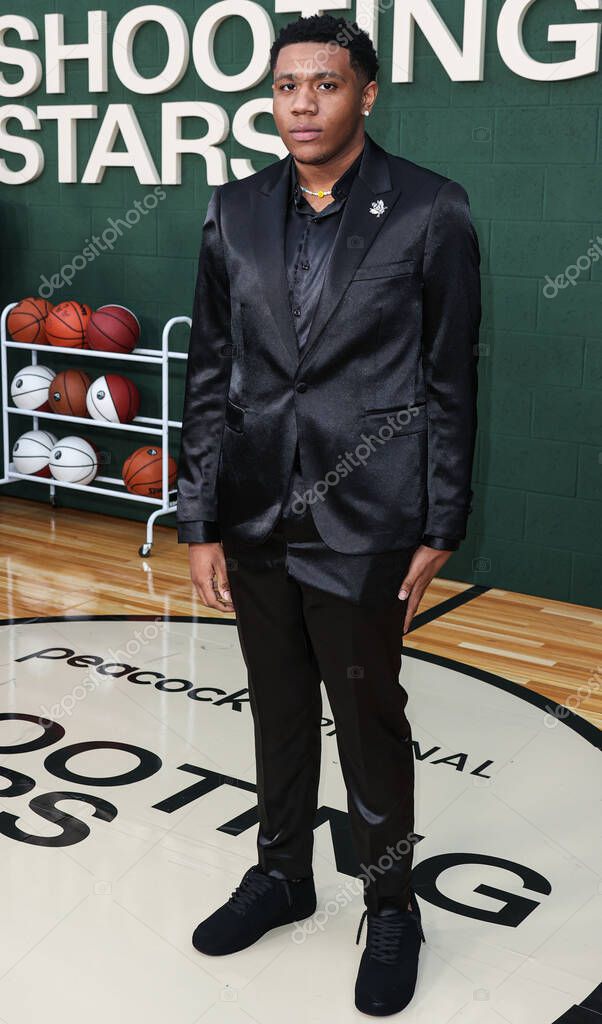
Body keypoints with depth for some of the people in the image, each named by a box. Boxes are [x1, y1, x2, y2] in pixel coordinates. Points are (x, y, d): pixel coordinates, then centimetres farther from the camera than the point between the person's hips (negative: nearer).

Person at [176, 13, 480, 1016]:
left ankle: (391, 906, 31)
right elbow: (210, 376, 4)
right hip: (257, 521, 4)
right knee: (278, 712, 19)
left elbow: (450, 382, -5)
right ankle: (282, 875, 40)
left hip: (365, 524, -4)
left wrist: (439, 531, -5)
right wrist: (201, 525, 2)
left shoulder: (429, 211, -8)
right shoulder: (235, 213, 3)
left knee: (370, 721, 9)